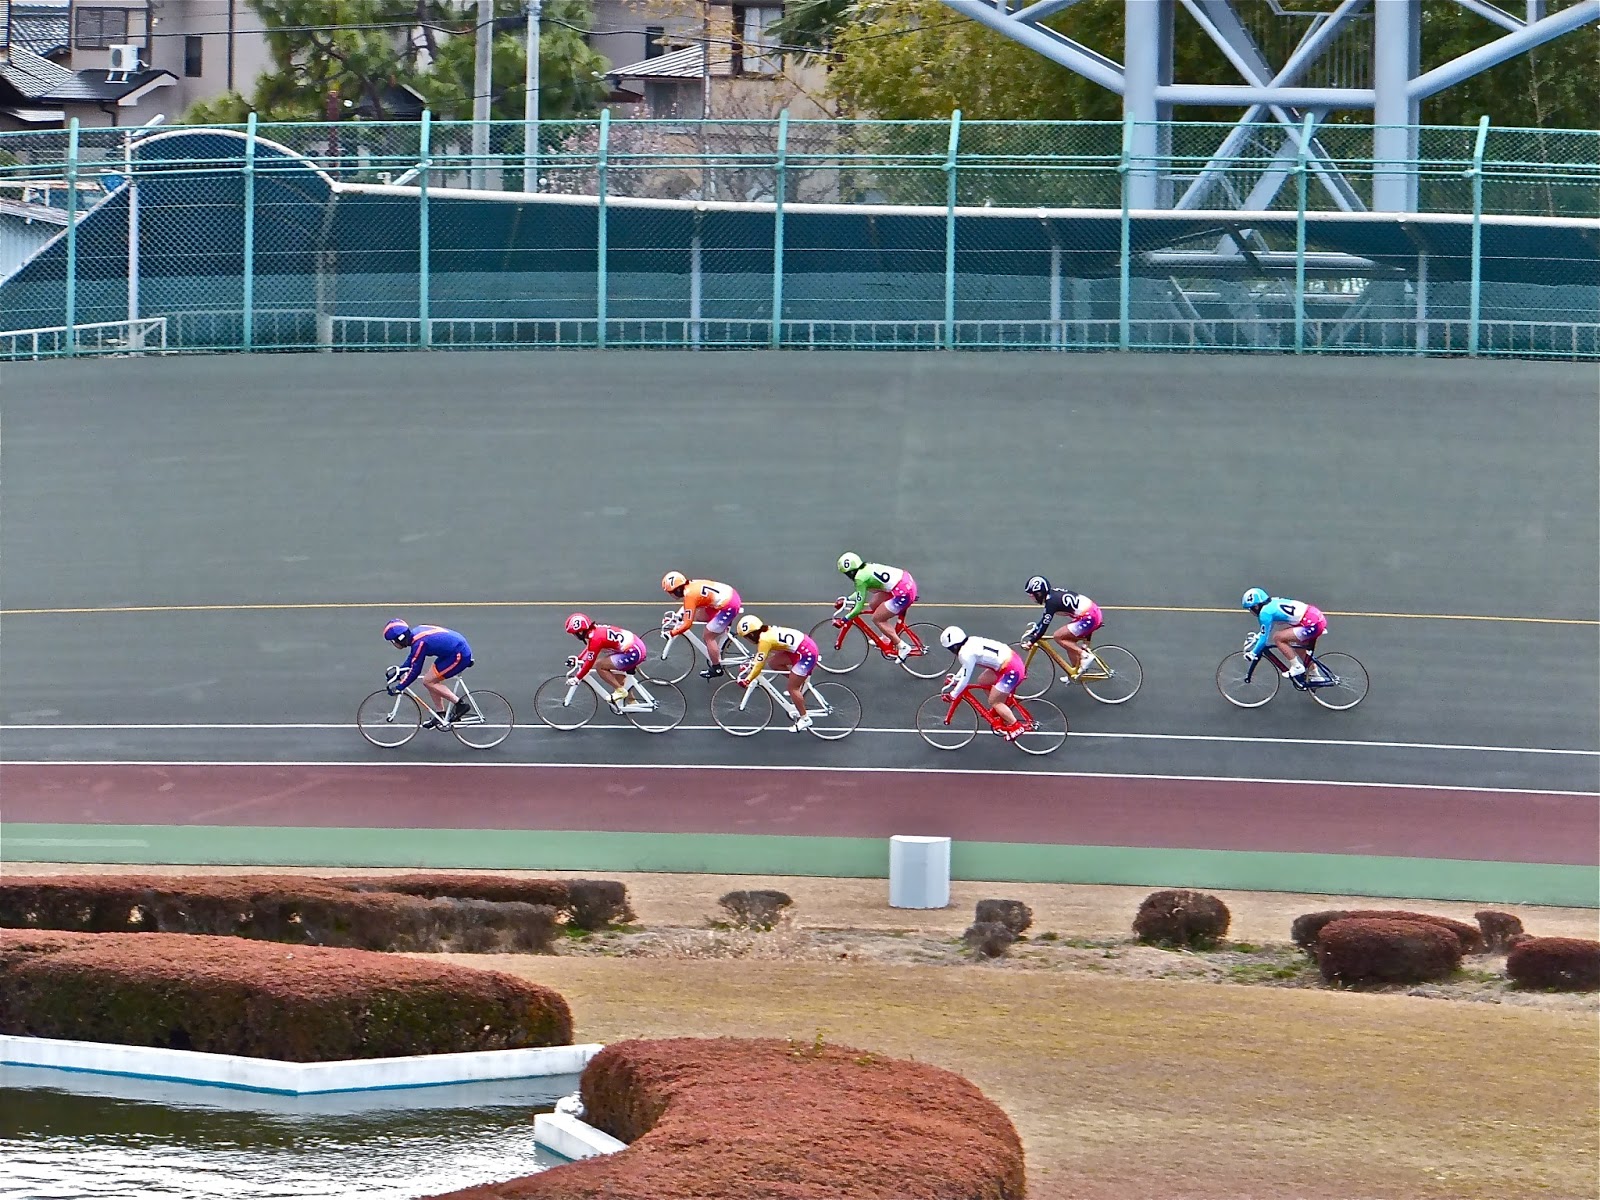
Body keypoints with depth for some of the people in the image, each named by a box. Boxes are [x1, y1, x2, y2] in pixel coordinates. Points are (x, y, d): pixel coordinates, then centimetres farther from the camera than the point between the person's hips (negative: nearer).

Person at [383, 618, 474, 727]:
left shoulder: (419, 643, -23)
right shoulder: (415, 633, 6)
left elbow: (415, 671, -20)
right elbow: (412, 660, 22)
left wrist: (398, 688, -13)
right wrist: (398, 673, 21)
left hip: (460, 655, -10)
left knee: (428, 681, -7)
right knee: (431, 681, 12)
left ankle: (460, 705, -5)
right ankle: (441, 715, 20)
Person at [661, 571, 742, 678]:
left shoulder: (690, 595, -19)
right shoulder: (690, 585, 6)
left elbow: (687, 625, -16)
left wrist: (671, 633, -4)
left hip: (728, 607, -9)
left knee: (709, 636, 4)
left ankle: (716, 669, 16)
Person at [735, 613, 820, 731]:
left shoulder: (765, 640, -19)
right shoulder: (768, 631, 7)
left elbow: (759, 665, -16)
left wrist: (747, 680, -8)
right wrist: (750, 667, 24)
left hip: (806, 654, -9)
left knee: (792, 688, -1)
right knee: (774, 662, 13)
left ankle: (804, 719, 9)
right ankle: (801, 681, 20)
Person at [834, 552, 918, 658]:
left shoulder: (860, 578, -13)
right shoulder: (867, 567, 13)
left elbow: (859, 607, -10)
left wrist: (844, 620, -1)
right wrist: (847, 599, 29)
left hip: (903, 592, -9)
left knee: (877, 619, 3)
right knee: (873, 606, 21)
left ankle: (902, 647, 8)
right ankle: (886, 638, 33)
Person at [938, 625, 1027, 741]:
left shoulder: (967, 654, -19)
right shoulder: (970, 642, 8)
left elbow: (965, 679, -13)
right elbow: (966, 666, 25)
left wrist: (953, 695, -1)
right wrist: (955, 679, 31)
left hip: (1012, 670, -9)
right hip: (1012, 657, 9)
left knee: (993, 702, 2)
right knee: (982, 681, 22)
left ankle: (1016, 727, 10)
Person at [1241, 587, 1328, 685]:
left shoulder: (1265, 612, -11)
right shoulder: (1273, 602, 15)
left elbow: (1264, 638, -8)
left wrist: (1253, 654, 5)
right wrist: (1255, 639, 35)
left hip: (1312, 625, -10)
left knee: (1278, 638, -6)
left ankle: (1297, 668, 1)